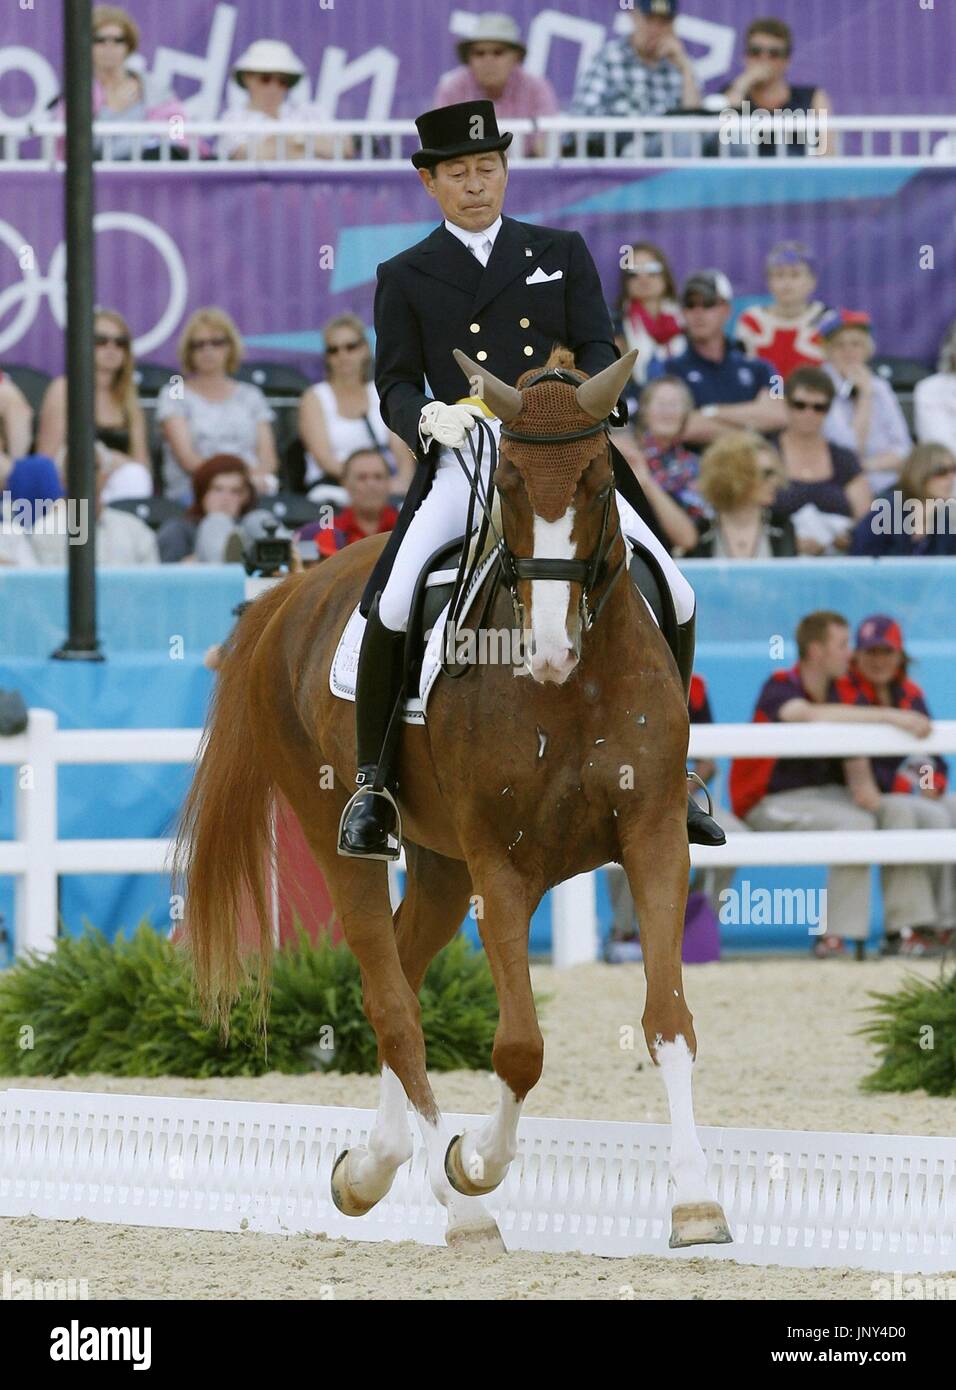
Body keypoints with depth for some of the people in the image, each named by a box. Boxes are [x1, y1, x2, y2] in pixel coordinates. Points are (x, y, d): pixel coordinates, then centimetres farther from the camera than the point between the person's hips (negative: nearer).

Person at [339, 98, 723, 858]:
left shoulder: (562, 253, 15)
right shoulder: (406, 277, 11)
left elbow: (600, 350, 8)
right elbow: (396, 386, 7)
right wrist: (429, 416, -16)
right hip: (461, 462, -2)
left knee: (673, 604, -8)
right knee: (391, 611, -23)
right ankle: (373, 785, -8)